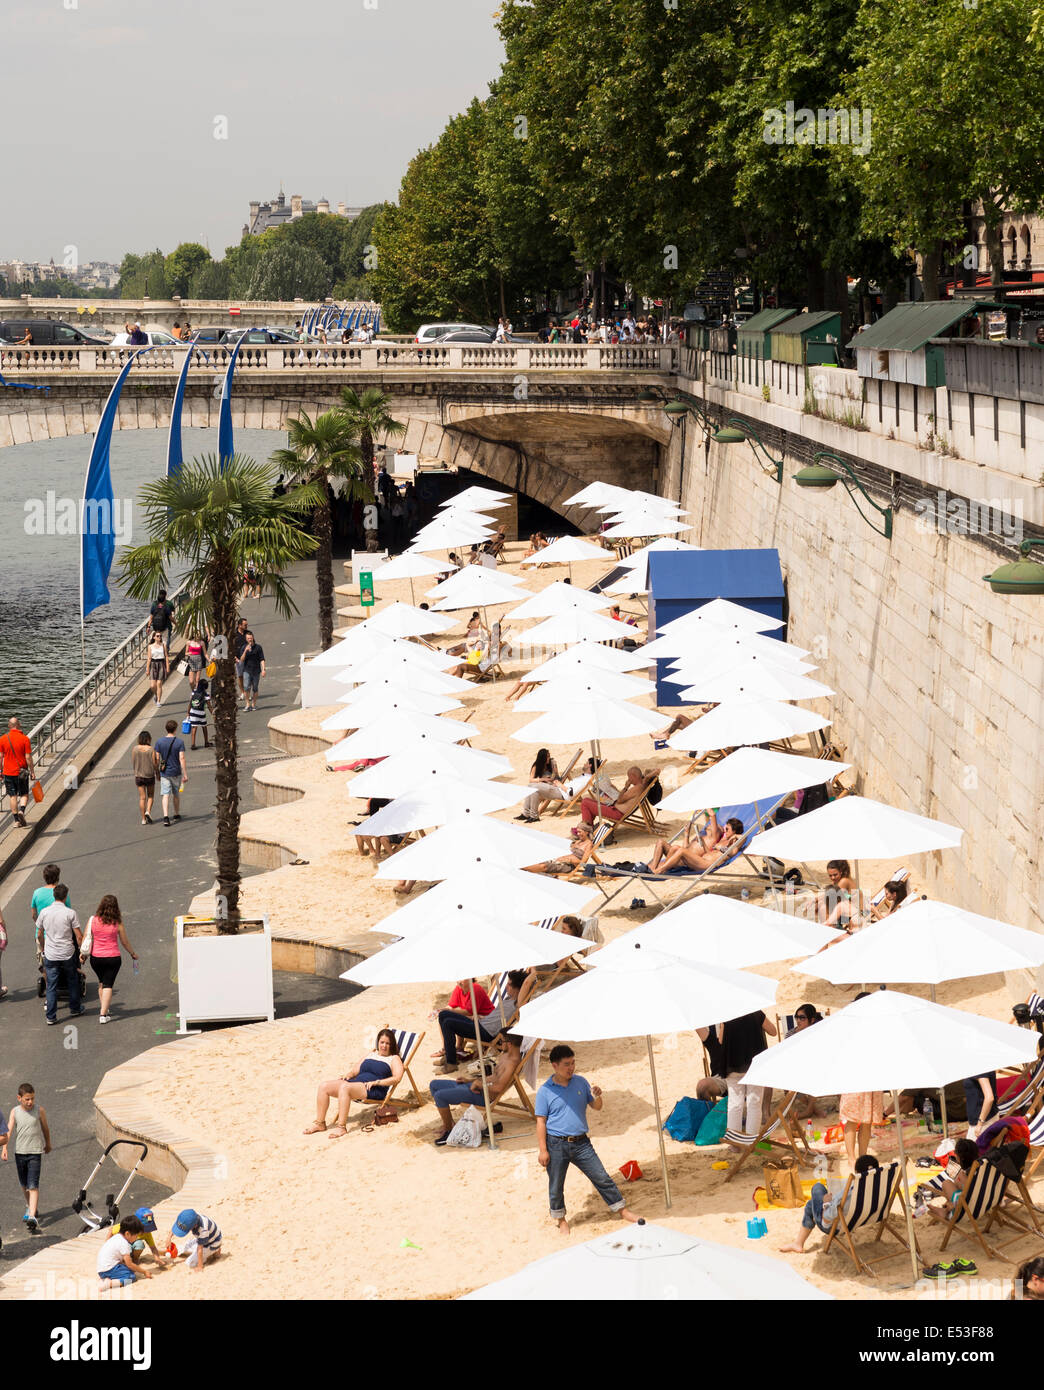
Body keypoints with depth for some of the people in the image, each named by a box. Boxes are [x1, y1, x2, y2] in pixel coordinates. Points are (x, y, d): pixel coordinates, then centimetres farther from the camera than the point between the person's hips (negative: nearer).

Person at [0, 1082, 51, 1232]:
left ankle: (32, 1217, -18)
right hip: (20, 1152, 3)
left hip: (35, 1153, -3)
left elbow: (45, 1129, 9)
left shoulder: (39, 1111, -5)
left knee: (33, 1186, -12)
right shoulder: (15, 1112, -2)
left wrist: (48, 1145, 22)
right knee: (24, 1185, 17)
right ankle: (30, 1207, 39)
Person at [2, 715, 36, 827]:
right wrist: (32, 772, -1)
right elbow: (28, 757, -9)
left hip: (8, 772, 2)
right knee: (24, 795, 11)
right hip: (21, 772, -2)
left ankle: (16, 820, 10)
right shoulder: (24, 739, -9)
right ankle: (21, 811, -15)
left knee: (13, 797, 9)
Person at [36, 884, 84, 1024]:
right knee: (72, 982, 19)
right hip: (68, 954, -2)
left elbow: (39, 935, 8)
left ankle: (51, 1016, 3)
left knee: (51, 986, 5)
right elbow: (79, 936, -10)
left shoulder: (44, 912, -2)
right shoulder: (70, 913, -11)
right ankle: (75, 1009, 32)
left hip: (50, 955, 2)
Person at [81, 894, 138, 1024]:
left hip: (96, 958, 2)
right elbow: (124, 942, 2)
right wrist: (132, 954, 19)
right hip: (113, 958, -2)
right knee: (108, 984, 3)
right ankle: (103, 1014, -4)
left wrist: (82, 953, 15)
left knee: (101, 982, 23)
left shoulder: (93, 920, -6)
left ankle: (104, 1007, 31)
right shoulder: (117, 923, -8)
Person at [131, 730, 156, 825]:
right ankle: (148, 811, -4)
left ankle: (143, 819, 7)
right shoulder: (151, 749, -13)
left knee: (142, 797, 7)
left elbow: (133, 763, -1)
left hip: (139, 776, 1)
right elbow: (155, 764, -10)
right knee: (150, 796, 18)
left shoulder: (135, 749, -7)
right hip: (150, 776, -1)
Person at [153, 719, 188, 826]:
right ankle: (177, 814, 31)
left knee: (166, 795, -2)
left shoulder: (159, 742, -3)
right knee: (176, 794, 17)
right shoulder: (179, 742, -10)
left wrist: (157, 772, 13)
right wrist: (185, 775, -13)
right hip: (176, 772, -1)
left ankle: (166, 816, -17)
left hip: (164, 773, 1)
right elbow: (182, 759, -15)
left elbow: (156, 759, -1)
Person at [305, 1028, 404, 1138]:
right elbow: (355, 1071, 30)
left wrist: (376, 1082, -16)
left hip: (374, 1090, -7)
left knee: (345, 1087, -36)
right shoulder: (370, 1054, 28)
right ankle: (320, 1122, -6)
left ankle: (341, 1127, -37)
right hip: (355, 1083, 7)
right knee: (323, 1086, -11)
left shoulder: (394, 1059, 10)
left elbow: (397, 1078, -7)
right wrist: (347, 1076, 7)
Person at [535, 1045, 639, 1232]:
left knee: (602, 1177, 4)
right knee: (556, 1186, 9)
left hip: (581, 1143, 3)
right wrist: (543, 1150, -10)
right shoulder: (545, 1091, -6)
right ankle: (561, 1219, 29)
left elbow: (597, 1107, 12)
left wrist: (597, 1097, -12)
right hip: (556, 1145, -3)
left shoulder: (581, 1082, 5)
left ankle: (622, 1210, 17)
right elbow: (541, 1122, -6)